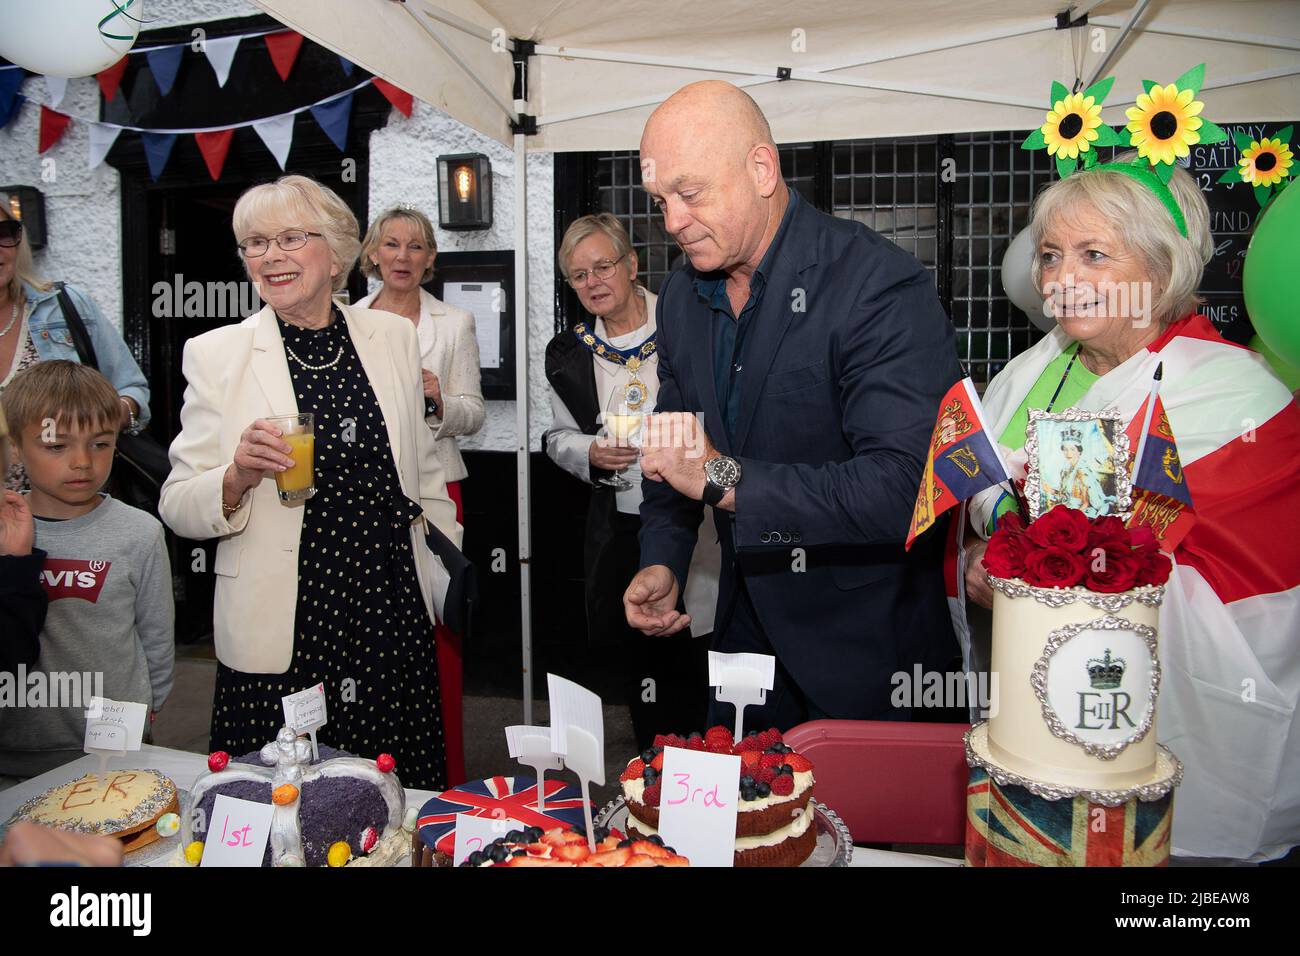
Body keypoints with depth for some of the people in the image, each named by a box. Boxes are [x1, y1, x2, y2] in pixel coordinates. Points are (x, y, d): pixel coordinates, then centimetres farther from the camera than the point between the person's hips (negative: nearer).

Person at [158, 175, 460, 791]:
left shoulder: (393, 337, 6)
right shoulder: (215, 354, -1)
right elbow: (177, 507, 0)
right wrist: (237, 478, -19)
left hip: (394, 614, 2)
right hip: (281, 631, -2)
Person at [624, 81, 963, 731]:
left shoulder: (880, 286, -22)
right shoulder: (681, 296, 2)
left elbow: (904, 487, -31)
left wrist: (724, 479, -32)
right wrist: (662, 560, -2)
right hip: (746, 631, 6)